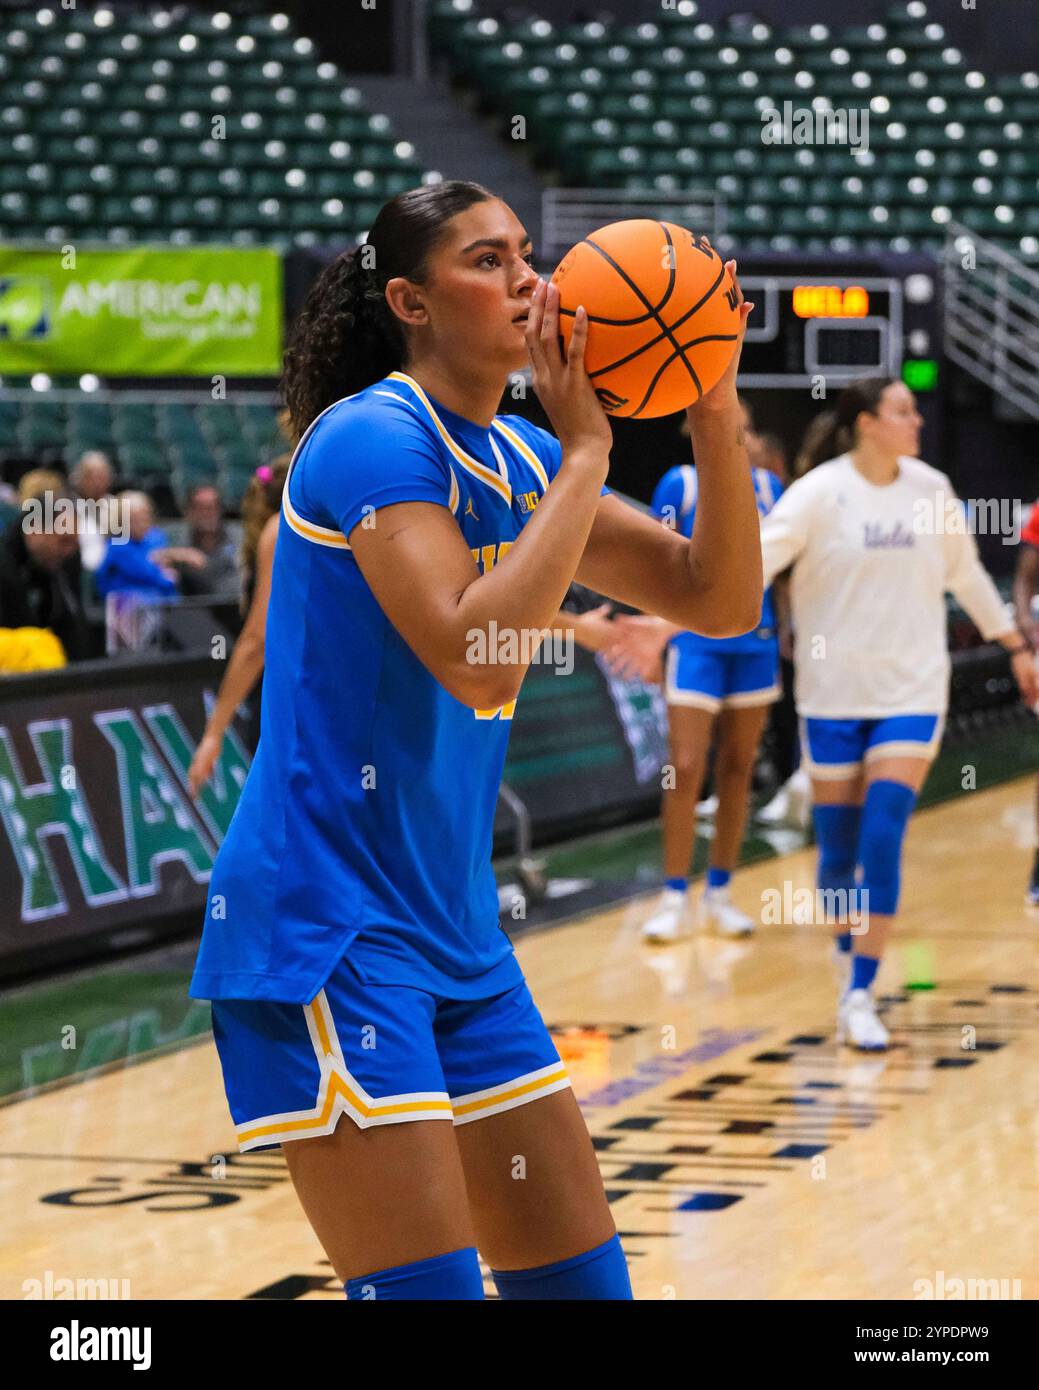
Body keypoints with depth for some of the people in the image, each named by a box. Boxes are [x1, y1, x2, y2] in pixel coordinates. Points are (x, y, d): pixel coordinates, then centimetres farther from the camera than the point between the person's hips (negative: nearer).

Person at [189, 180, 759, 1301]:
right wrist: (584, 451, -19)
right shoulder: (372, 435, -14)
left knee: (582, 1278, 9)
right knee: (430, 1288, -14)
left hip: (456, 933, 9)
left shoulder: (518, 456, 11)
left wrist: (714, 418, -3)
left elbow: (720, 603, 11)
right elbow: (480, 664, -26)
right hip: (327, 927, -9)